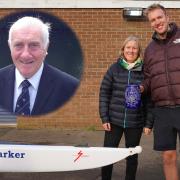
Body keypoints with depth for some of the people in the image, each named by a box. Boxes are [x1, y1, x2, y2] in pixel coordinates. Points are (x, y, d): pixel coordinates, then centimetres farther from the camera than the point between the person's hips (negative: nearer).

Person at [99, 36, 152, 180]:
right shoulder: (114, 68, 1)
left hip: (135, 123, 0)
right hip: (114, 120, 1)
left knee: (132, 156, 11)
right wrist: (104, 118, -4)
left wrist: (149, 123, -4)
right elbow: (104, 93, 1)